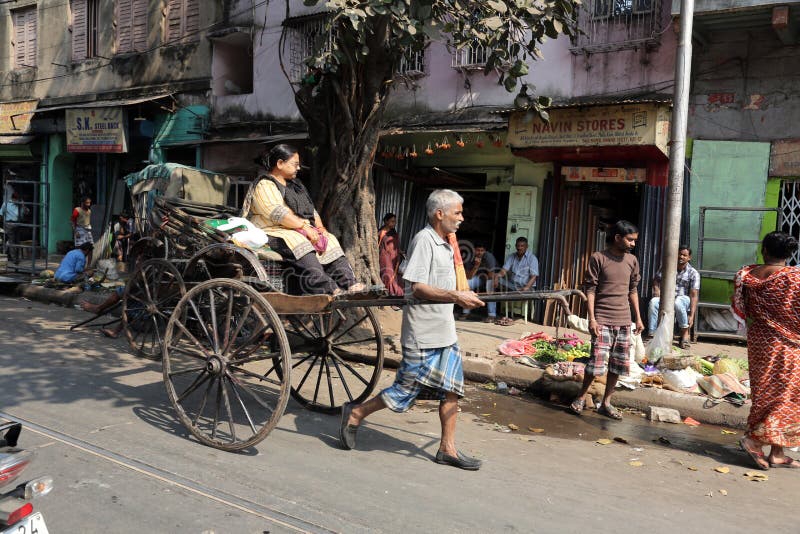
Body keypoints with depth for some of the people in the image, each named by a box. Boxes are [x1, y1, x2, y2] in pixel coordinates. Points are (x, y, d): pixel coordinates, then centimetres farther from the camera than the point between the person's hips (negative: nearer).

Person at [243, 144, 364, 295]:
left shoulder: (295, 185, 22)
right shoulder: (265, 185, -8)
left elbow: (311, 210, 20)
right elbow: (278, 213, -22)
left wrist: (320, 227, 2)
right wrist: (305, 227, -25)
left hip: (301, 231, 9)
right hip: (274, 232, -9)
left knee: (331, 241, -8)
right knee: (299, 244, -36)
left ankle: (349, 284, -22)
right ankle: (330, 290, -48)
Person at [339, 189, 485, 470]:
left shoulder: (445, 243, 14)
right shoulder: (424, 240, -16)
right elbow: (417, 287, -23)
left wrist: (462, 296, 14)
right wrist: (456, 296, -28)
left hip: (445, 332, 9)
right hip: (423, 334, -9)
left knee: (451, 389, 9)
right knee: (405, 391, 1)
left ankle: (447, 448, 19)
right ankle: (355, 414, 19)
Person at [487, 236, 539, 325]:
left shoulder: (532, 258, -3)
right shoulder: (512, 257, 12)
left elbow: (533, 277, -13)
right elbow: (504, 270, 0)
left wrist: (526, 287, -32)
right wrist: (497, 275, -24)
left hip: (525, 286, -5)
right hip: (512, 285, 5)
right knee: (492, 280, -14)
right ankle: (492, 314, -21)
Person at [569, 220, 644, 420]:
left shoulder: (632, 260, 9)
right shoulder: (598, 258, -6)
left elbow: (633, 290, 16)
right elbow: (590, 289, -7)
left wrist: (638, 318, 12)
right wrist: (592, 318, -13)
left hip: (623, 321, 5)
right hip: (602, 320, -5)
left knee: (619, 364, 7)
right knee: (597, 362, -11)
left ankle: (606, 403, 20)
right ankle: (580, 397, 11)